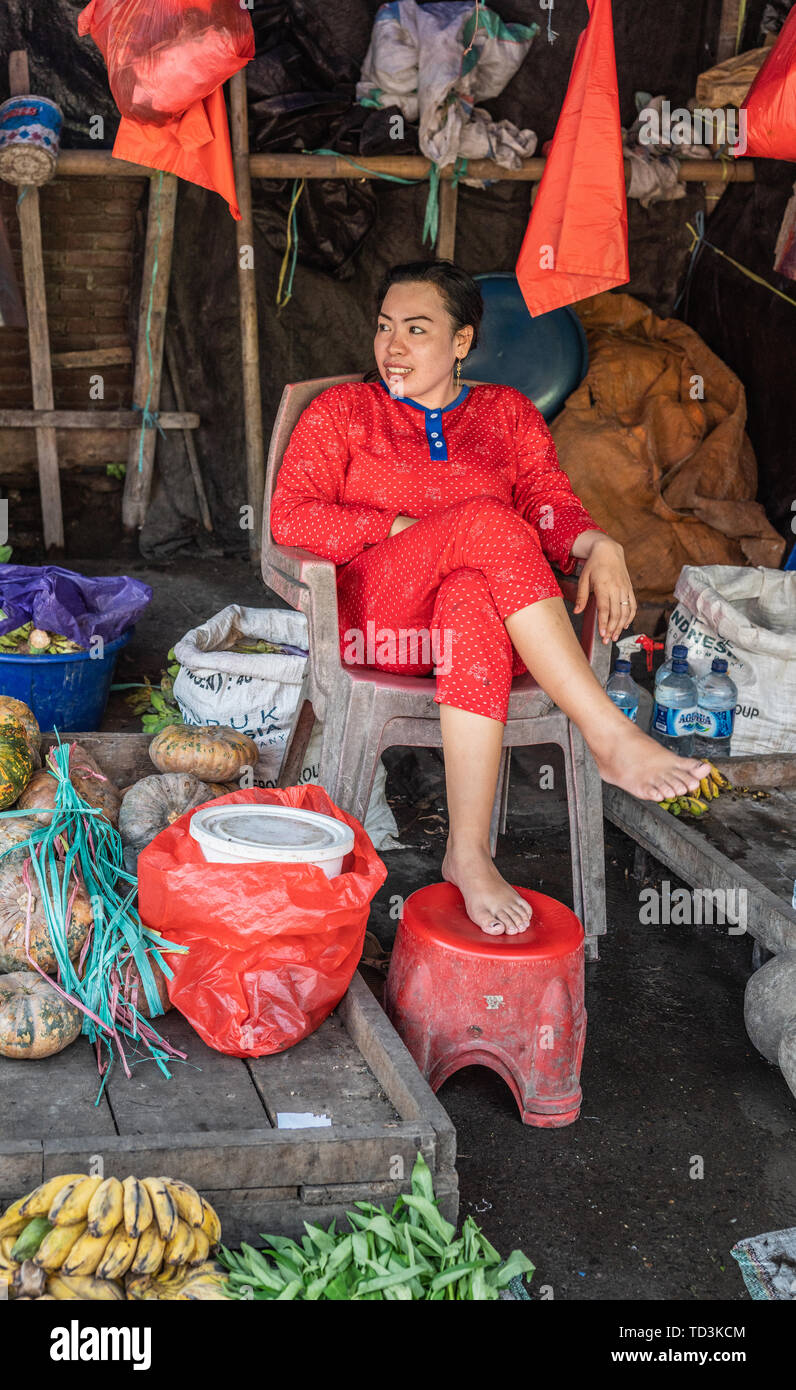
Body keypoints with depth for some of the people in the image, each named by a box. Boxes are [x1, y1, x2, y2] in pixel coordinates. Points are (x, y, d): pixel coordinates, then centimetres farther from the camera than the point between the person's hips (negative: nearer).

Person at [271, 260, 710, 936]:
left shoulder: (509, 412, 21)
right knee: (487, 519, -32)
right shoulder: (342, 410, 15)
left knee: (472, 597, -39)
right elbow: (292, 516, 1)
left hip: (482, 596, 2)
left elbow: (551, 502, 6)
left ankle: (469, 851, -44)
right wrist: (405, 528, -9)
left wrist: (596, 544, -17)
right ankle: (611, 736, -38)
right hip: (377, 616, -1)